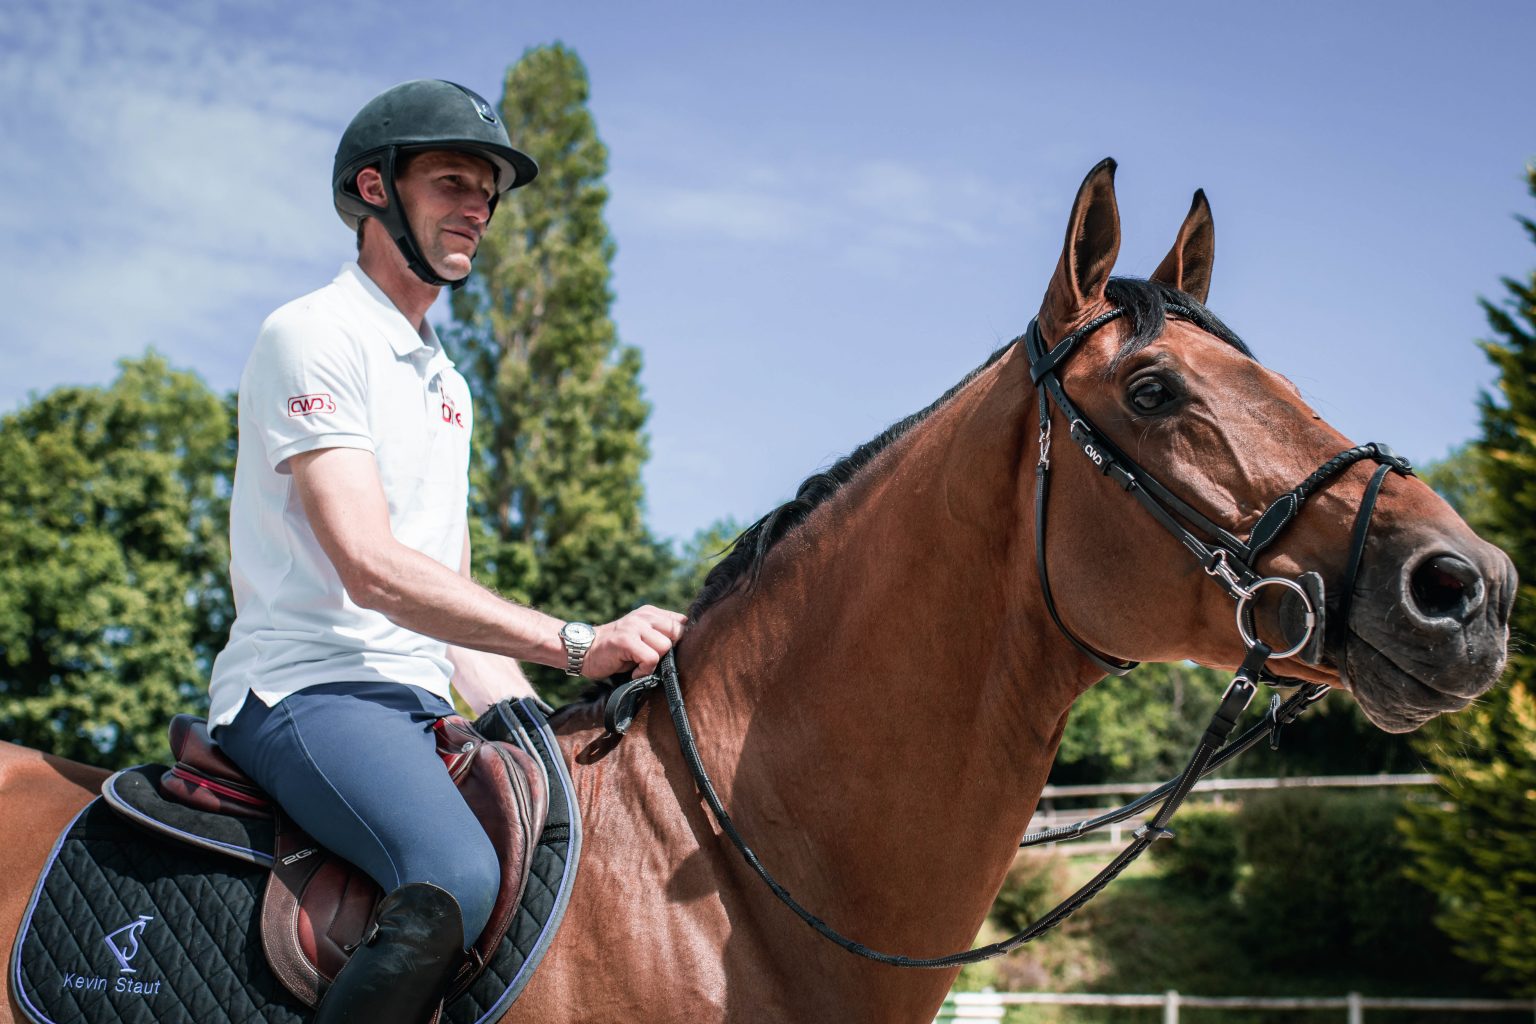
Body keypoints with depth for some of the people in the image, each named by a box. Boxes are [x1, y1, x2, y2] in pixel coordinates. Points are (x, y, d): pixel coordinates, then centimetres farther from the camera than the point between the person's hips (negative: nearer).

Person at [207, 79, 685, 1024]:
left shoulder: (446, 382, 22)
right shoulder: (315, 336, -5)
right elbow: (371, 567, -17)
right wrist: (575, 644, -23)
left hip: (419, 705, 9)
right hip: (309, 688, -9)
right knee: (458, 878, -34)